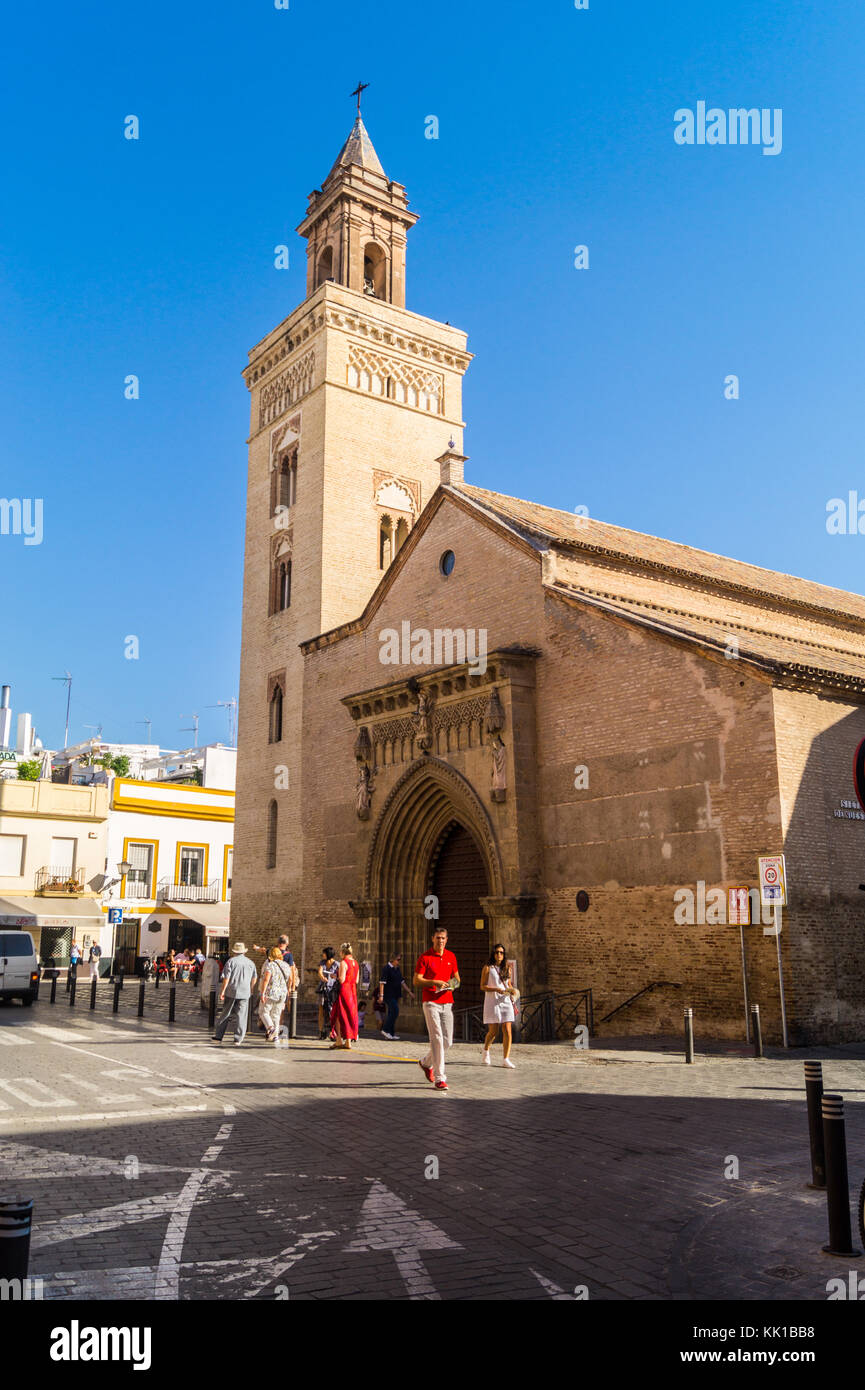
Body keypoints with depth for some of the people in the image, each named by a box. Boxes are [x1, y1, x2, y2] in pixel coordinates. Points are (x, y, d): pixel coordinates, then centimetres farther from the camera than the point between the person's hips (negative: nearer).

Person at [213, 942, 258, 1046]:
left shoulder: (231, 961, -4)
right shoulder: (250, 962, 6)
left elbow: (226, 977, -8)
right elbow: (254, 978, 15)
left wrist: (222, 991, -2)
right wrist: (250, 989, 30)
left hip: (231, 992, -1)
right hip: (244, 993, 1)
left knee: (225, 1015, 10)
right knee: (241, 1016, 4)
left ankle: (218, 1036, 15)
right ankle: (238, 1039, 0)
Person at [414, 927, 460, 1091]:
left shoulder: (451, 956, 11)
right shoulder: (425, 958, -4)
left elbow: (456, 977, 20)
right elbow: (416, 981, -7)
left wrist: (454, 984, -3)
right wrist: (434, 982, -20)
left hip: (447, 1003, 5)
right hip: (431, 1003, -5)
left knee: (447, 1041, 7)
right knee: (436, 1038, -13)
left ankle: (426, 1062, 33)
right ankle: (440, 1078, -10)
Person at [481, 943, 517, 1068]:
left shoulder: (507, 968, 12)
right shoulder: (488, 968, -1)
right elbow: (482, 986, -4)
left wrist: (512, 990, -1)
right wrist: (496, 989, -18)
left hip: (505, 1001, 3)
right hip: (492, 1002, -3)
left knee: (507, 1031, -6)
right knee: (493, 1031, 1)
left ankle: (506, 1059, -3)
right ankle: (486, 1051, 30)